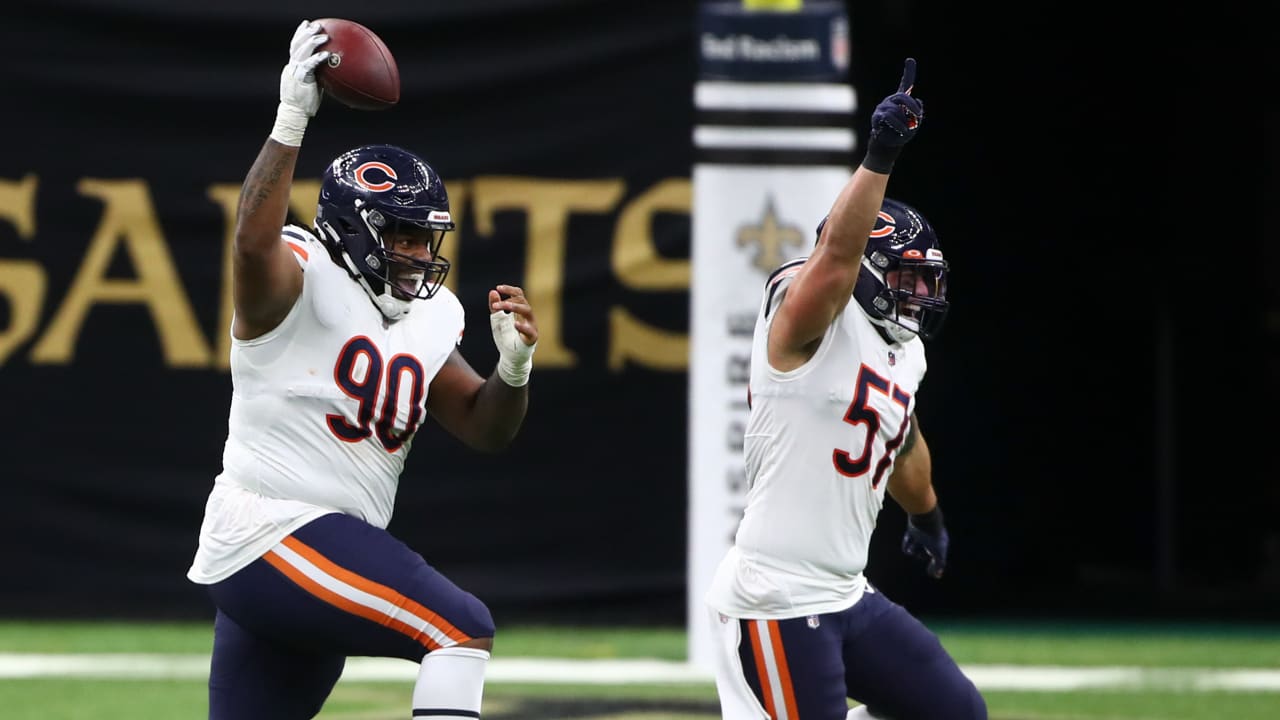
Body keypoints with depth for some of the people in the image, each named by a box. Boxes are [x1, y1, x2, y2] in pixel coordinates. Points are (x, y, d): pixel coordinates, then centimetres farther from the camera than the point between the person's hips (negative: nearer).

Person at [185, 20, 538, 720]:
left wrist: (514, 364, -4)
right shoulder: (300, 281, -9)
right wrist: (291, 118, -34)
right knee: (462, 627, -19)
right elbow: (254, 240, -31)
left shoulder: (429, 318, 14)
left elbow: (485, 427, 16)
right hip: (272, 534, -9)